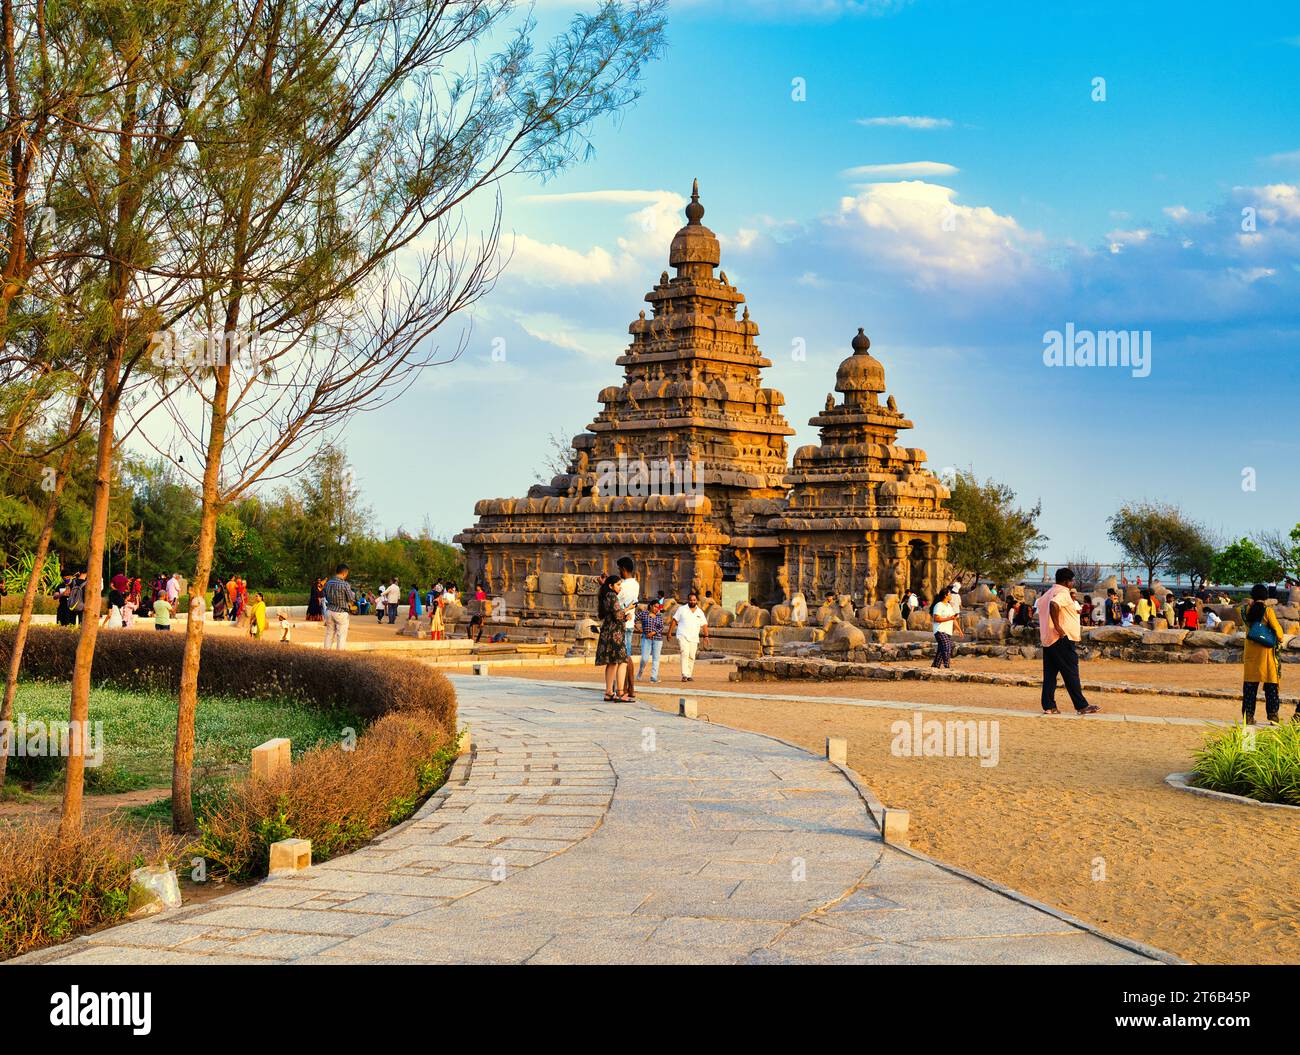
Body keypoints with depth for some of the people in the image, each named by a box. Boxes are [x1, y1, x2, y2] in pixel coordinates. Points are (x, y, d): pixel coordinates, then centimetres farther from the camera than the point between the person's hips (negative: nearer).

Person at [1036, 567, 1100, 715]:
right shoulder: (1063, 592, -12)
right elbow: (1054, 605, -30)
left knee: (1050, 673, 8)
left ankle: (1048, 706, 5)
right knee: (1071, 673, -4)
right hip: (1061, 639, -9)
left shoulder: (1049, 593, 17)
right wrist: (1057, 626, -24)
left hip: (1047, 640, 9)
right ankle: (1082, 706, 0)